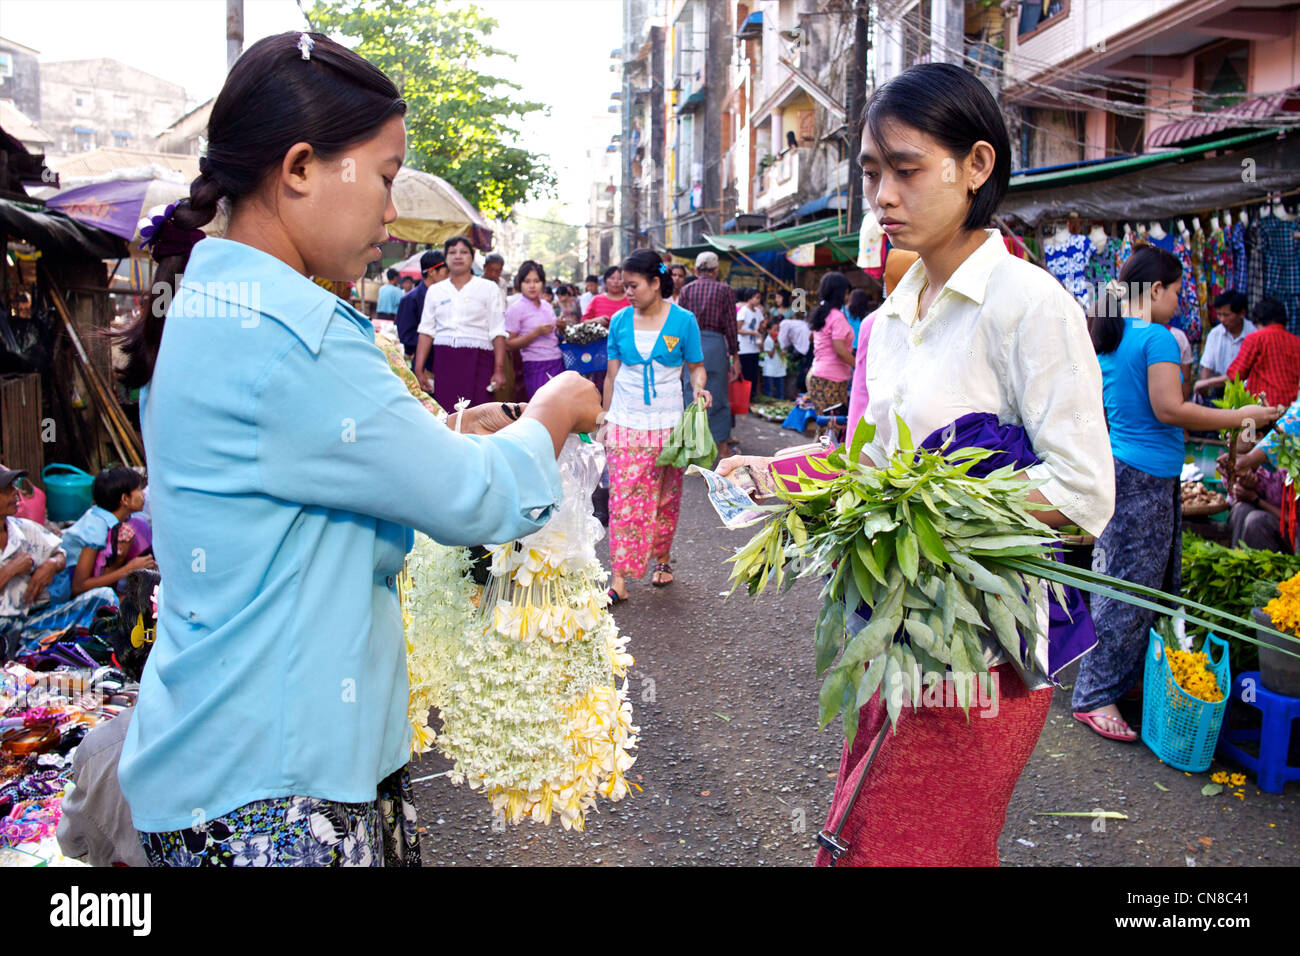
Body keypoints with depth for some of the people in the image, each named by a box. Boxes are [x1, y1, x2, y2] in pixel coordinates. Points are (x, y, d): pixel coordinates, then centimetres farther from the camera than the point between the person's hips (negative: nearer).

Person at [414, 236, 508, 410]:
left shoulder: (488, 288, 8)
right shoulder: (435, 290, 16)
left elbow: (498, 333, 1)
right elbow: (426, 332, 13)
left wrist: (499, 370, -8)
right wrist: (419, 370, 5)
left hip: (477, 362, -2)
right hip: (443, 362, 2)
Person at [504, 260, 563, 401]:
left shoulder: (546, 306, 15)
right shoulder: (516, 309, -3)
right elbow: (509, 344, -8)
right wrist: (537, 332, -17)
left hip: (558, 363, 6)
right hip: (536, 367, -6)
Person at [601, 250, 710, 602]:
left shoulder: (683, 321, -2)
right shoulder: (620, 321, 5)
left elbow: (696, 366, 7)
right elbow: (611, 374, 11)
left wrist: (699, 387, -14)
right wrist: (605, 420, 12)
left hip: (667, 422, -1)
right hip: (625, 423, 1)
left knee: (666, 498, 6)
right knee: (623, 497, -6)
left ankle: (662, 560, 27)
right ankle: (619, 577, -6)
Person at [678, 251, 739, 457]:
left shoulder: (687, 290, 5)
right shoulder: (724, 290, 1)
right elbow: (730, 324, -1)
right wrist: (735, 355, 5)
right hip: (715, 343, -1)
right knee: (718, 396, 5)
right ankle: (722, 446, 9)